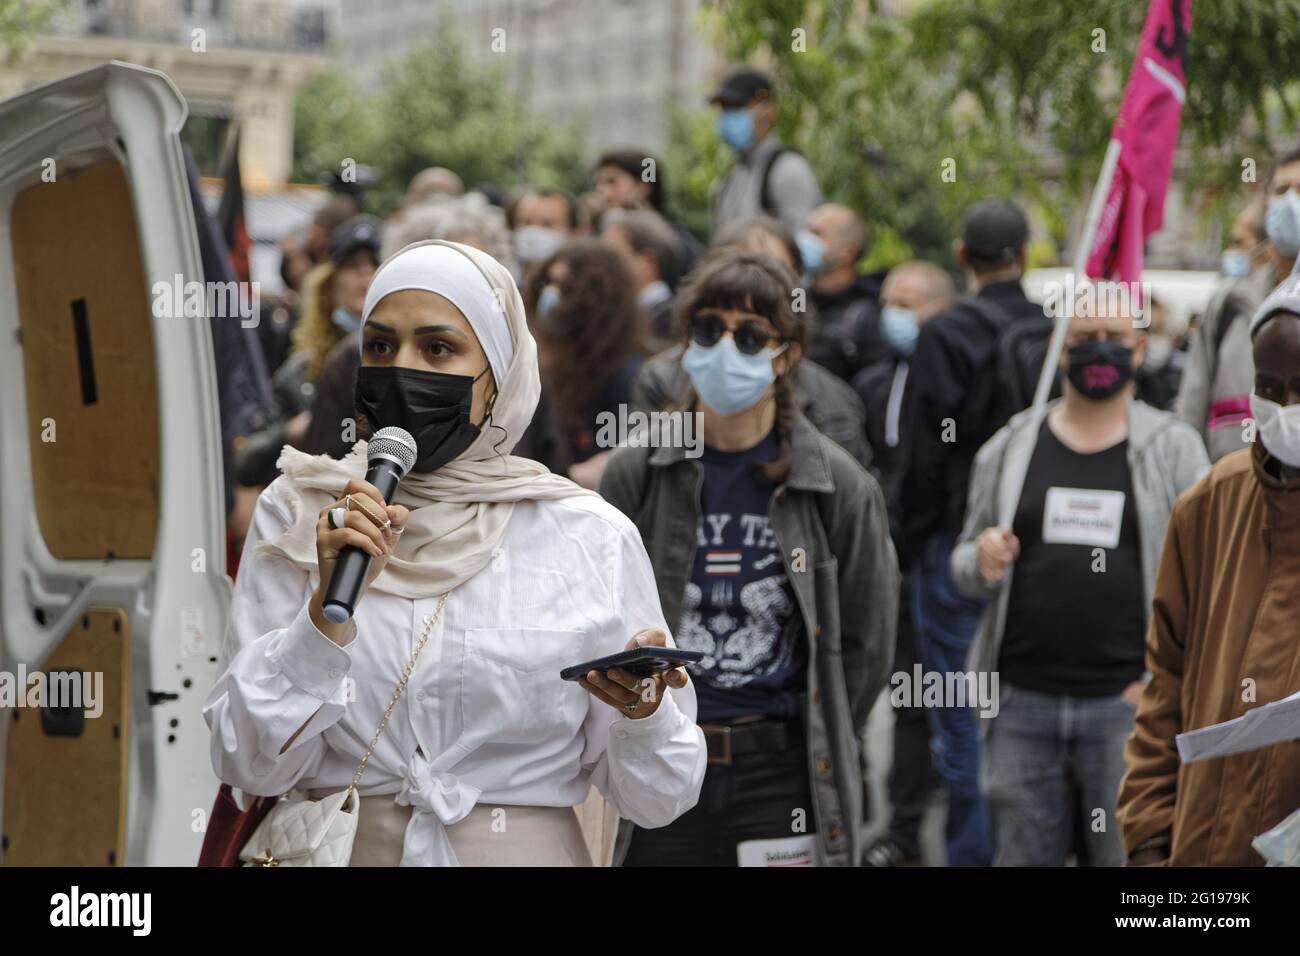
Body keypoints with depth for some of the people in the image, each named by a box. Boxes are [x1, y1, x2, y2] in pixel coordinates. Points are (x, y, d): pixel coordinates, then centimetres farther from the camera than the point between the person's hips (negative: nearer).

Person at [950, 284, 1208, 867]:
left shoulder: (1173, 448, 6)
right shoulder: (1011, 447, 11)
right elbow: (964, 564, 15)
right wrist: (982, 564, -9)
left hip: (1128, 704, -2)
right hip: (1022, 703, 2)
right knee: (1021, 855, 6)